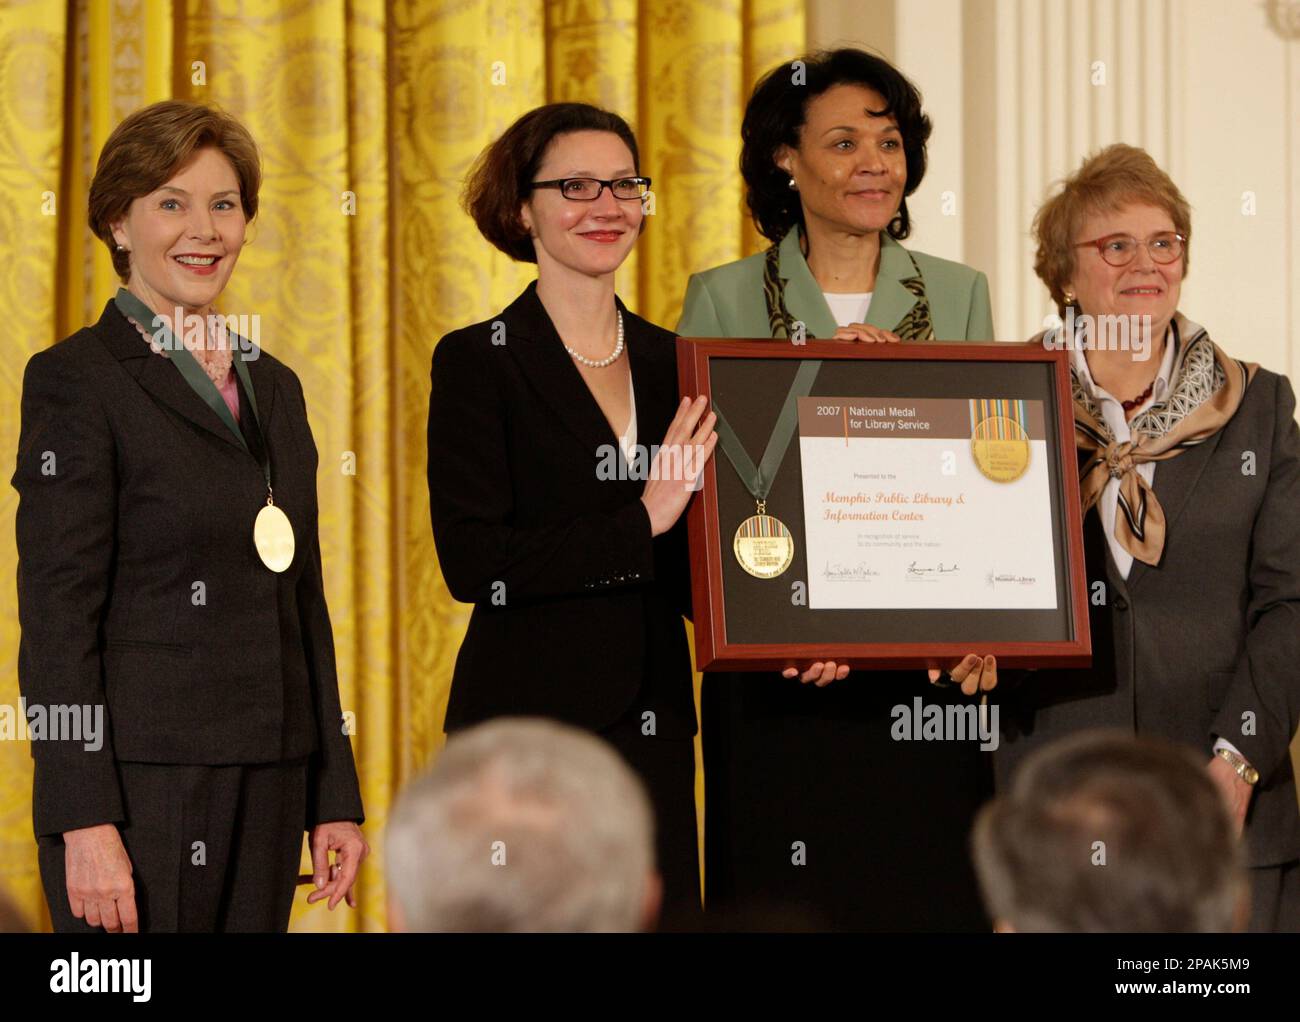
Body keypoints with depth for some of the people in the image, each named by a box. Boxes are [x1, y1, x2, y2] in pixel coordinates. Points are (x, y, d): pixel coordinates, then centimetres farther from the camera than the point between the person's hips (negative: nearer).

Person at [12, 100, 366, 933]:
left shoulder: (273, 386, 15)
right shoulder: (77, 380, -6)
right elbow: (57, 615, -11)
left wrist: (335, 796, 12)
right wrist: (86, 823, -18)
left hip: (268, 785, 6)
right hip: (140, 784, -6)